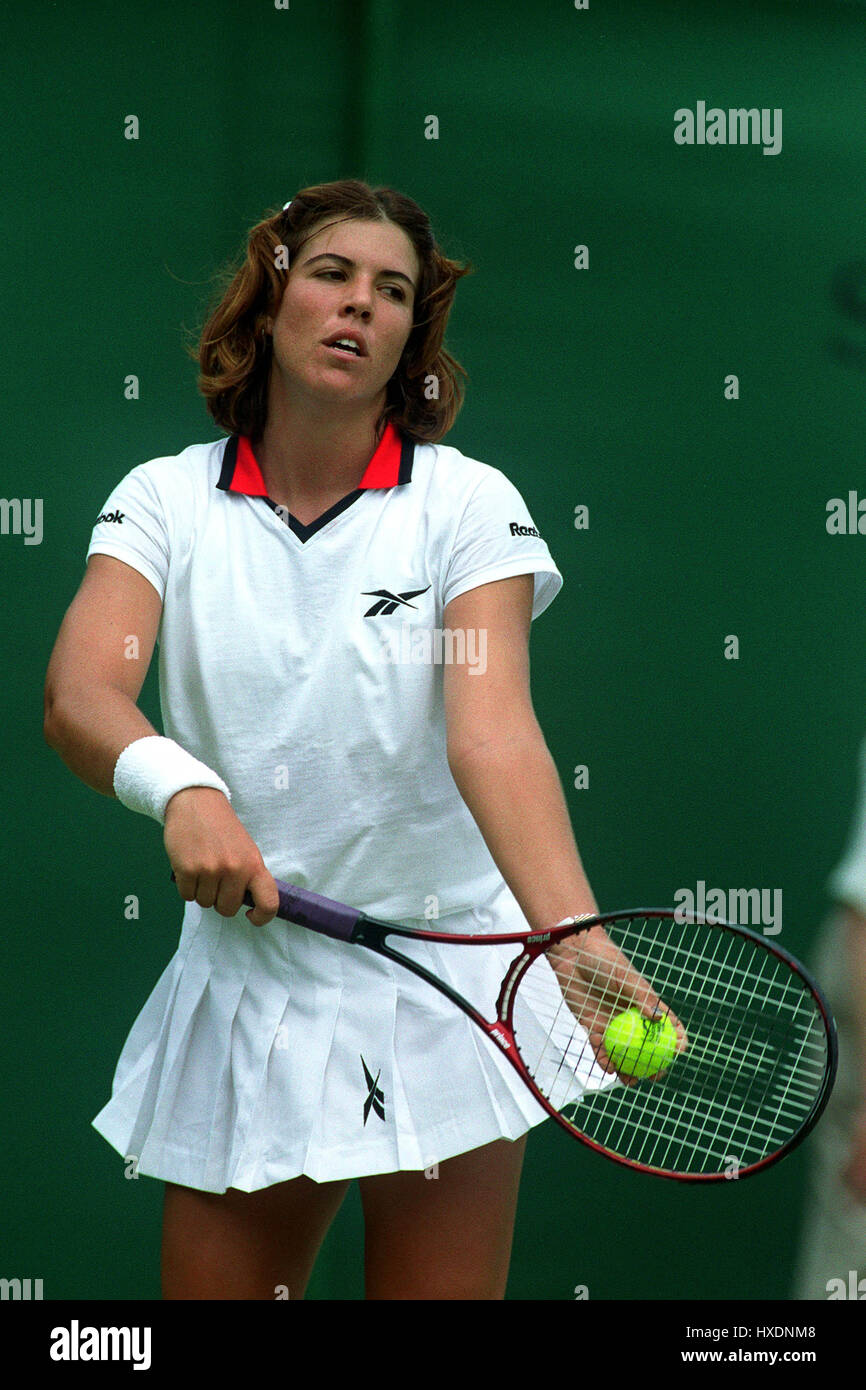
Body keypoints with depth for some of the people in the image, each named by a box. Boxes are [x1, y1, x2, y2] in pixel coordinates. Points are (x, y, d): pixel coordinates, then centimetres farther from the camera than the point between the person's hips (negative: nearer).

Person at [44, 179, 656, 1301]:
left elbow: (492, 733, -21)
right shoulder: (167, 501, -1)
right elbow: (79, 694, -17)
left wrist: (577, 940, -38)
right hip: (241, 991, 2)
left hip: (442, 992, -1)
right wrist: (180, 789, -39)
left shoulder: (467, 504, -6)